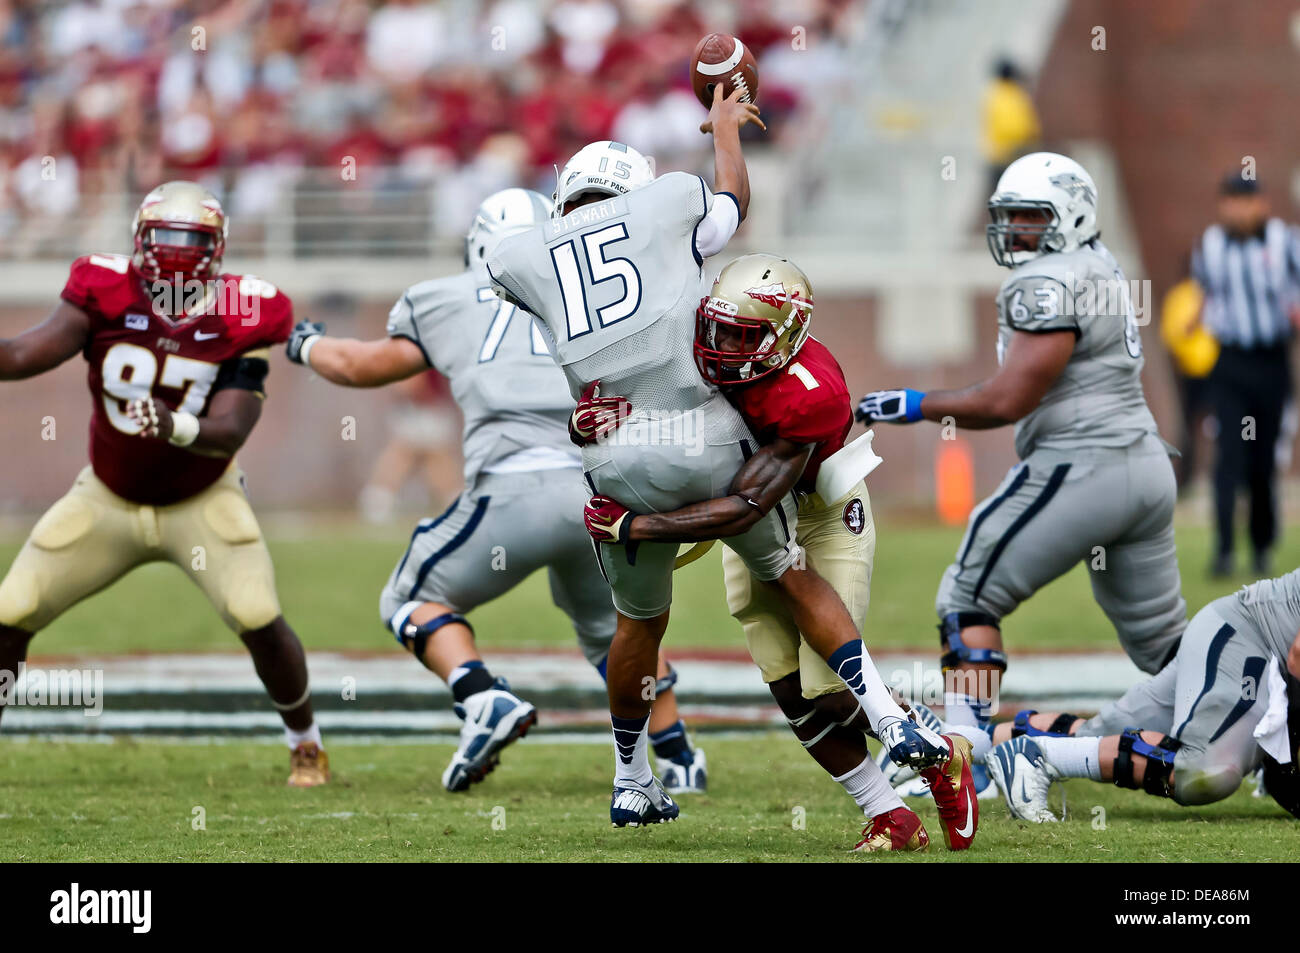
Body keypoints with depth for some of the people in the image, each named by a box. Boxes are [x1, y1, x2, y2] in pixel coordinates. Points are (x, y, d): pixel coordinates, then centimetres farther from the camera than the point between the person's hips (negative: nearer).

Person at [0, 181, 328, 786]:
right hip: (107, 501, 2)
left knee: (258, 619, -18)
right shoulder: (105, 294, -16)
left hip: (201, 501, -2)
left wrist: (178, 428, -47)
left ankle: (305, 744, 7)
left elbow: (229, 434, -27)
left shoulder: (241, 318, -18)